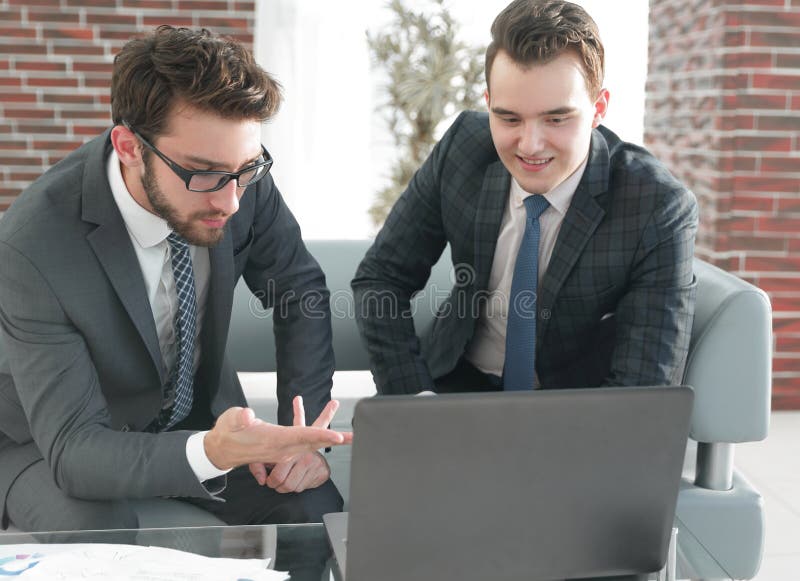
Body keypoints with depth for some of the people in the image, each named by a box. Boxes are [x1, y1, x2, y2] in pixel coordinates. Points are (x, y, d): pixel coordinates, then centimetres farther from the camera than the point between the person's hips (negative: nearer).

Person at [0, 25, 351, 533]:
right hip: (55, 440, -3)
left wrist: (300, 436, -15)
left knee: (319, 510, -18)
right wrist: (211, 452, -51)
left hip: (198, 412, 3)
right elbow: (73, 446, -32)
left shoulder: (241, 178, -21)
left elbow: (300, 291, -4)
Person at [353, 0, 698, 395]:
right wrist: (413, 403, -15)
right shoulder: (463, 147, -11)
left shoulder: (660, 210, -20)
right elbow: (379, 277, -3)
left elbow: (645, 387, -21)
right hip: (456, 386, 1)